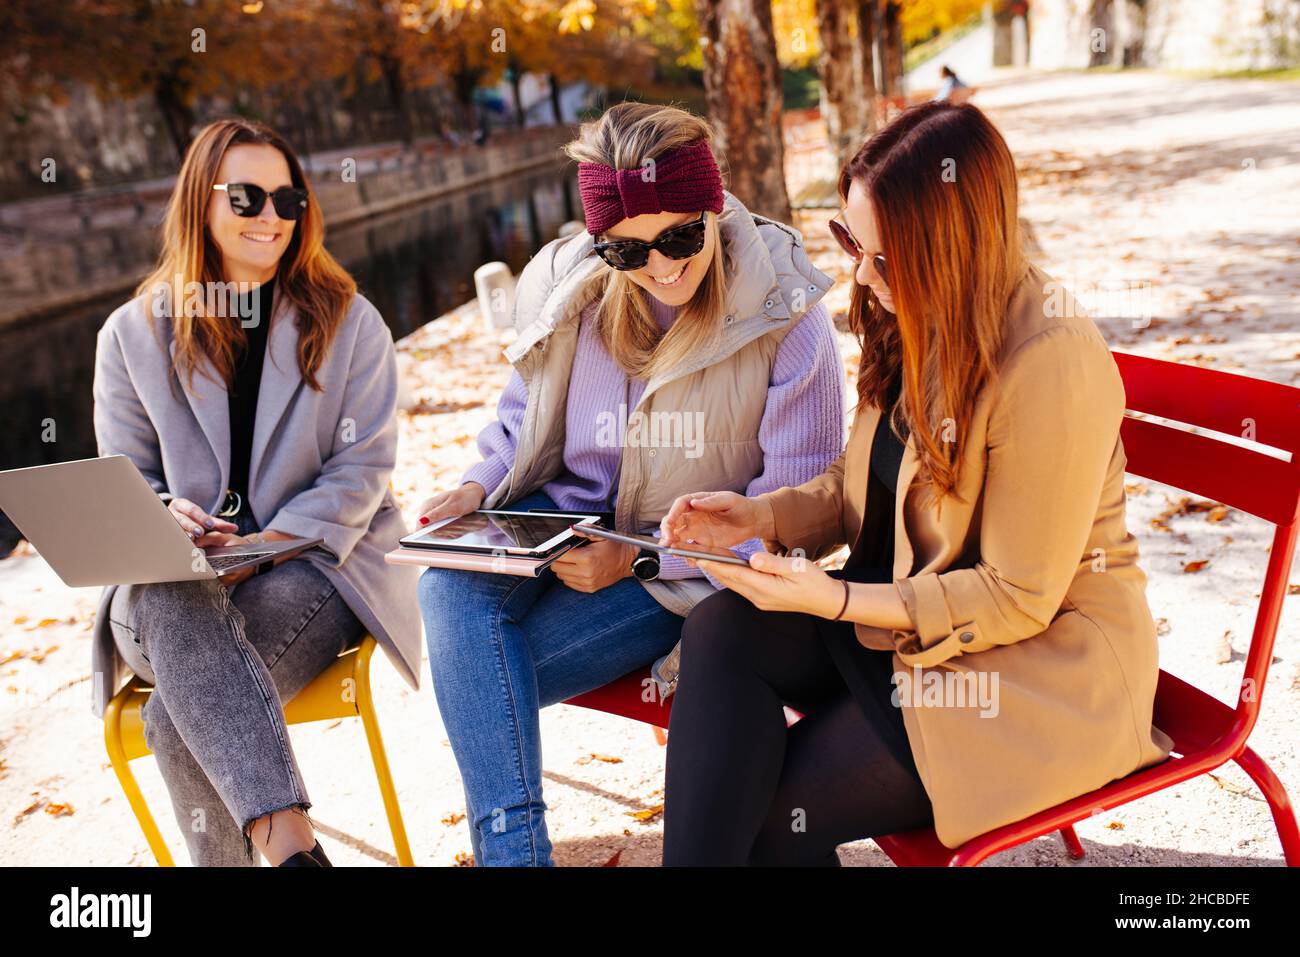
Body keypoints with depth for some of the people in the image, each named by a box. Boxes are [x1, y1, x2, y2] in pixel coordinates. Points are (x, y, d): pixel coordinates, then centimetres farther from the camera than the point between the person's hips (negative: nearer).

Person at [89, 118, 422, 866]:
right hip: (172, 577, 2)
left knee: (179, 723, -30)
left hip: (312, 566, -1)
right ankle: (288, 839, -43)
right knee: (175, 603, -38)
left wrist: (268, 544, -16)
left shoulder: (349, 322, 6)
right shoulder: (133, 335, 11)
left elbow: (362, 467, -1)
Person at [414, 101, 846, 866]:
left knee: (487, 679, -22)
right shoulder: (566, 286, -1)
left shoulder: (785, 314, -13)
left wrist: (637, 561, -19)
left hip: (690, 565, -4)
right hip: (566, 517, 5)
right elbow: (525, 417, 18)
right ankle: (513, 846, -24)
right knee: (450, 587, -27)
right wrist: (478, 487, -4)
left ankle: (499, 837, 0)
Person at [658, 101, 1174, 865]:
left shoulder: (1053, 364, -24)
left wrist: (834, 601, -25)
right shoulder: (914, 321, 1)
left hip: (1043, 660, -7)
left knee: (769, 811, -18)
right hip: (907, 612, 7)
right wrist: (764, 515, -7)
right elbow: (865, 487, 11)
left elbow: (1018, 599, -20)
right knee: (720, 633, -21)